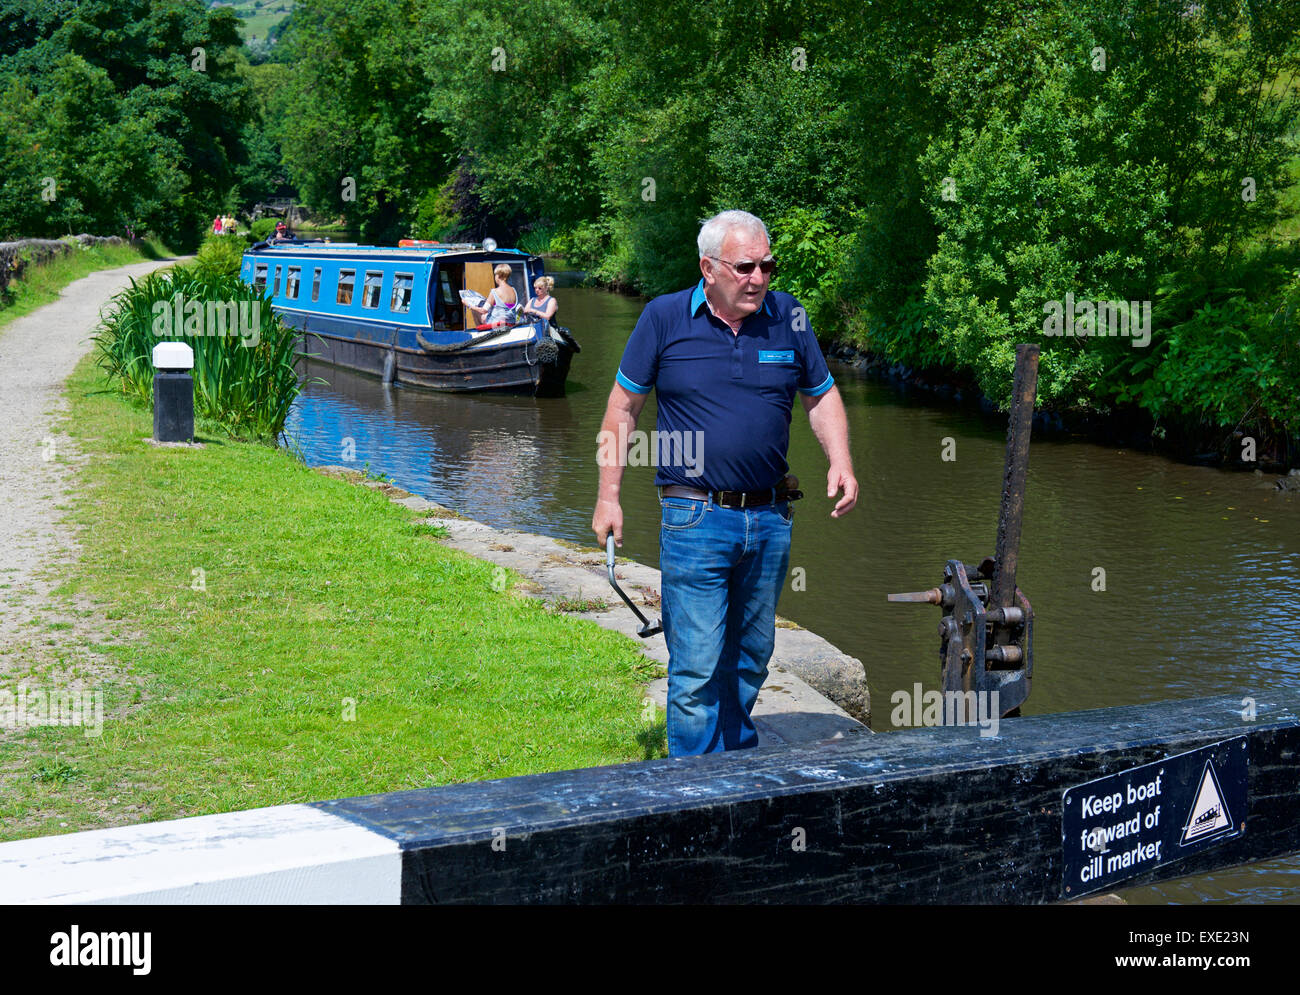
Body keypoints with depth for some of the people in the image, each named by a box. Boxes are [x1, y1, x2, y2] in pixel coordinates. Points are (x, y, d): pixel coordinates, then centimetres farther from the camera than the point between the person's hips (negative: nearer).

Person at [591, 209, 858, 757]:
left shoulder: (787, 317, 4)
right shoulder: (664, 317, -3)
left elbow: (822, 396, 16)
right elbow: (623, 406, 4)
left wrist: (841, 462, -2)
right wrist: (608, 496, 1)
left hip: (770, 521, 4)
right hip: (695, 521, -4)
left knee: (751, 659, 17)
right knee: (696, 670, -6)